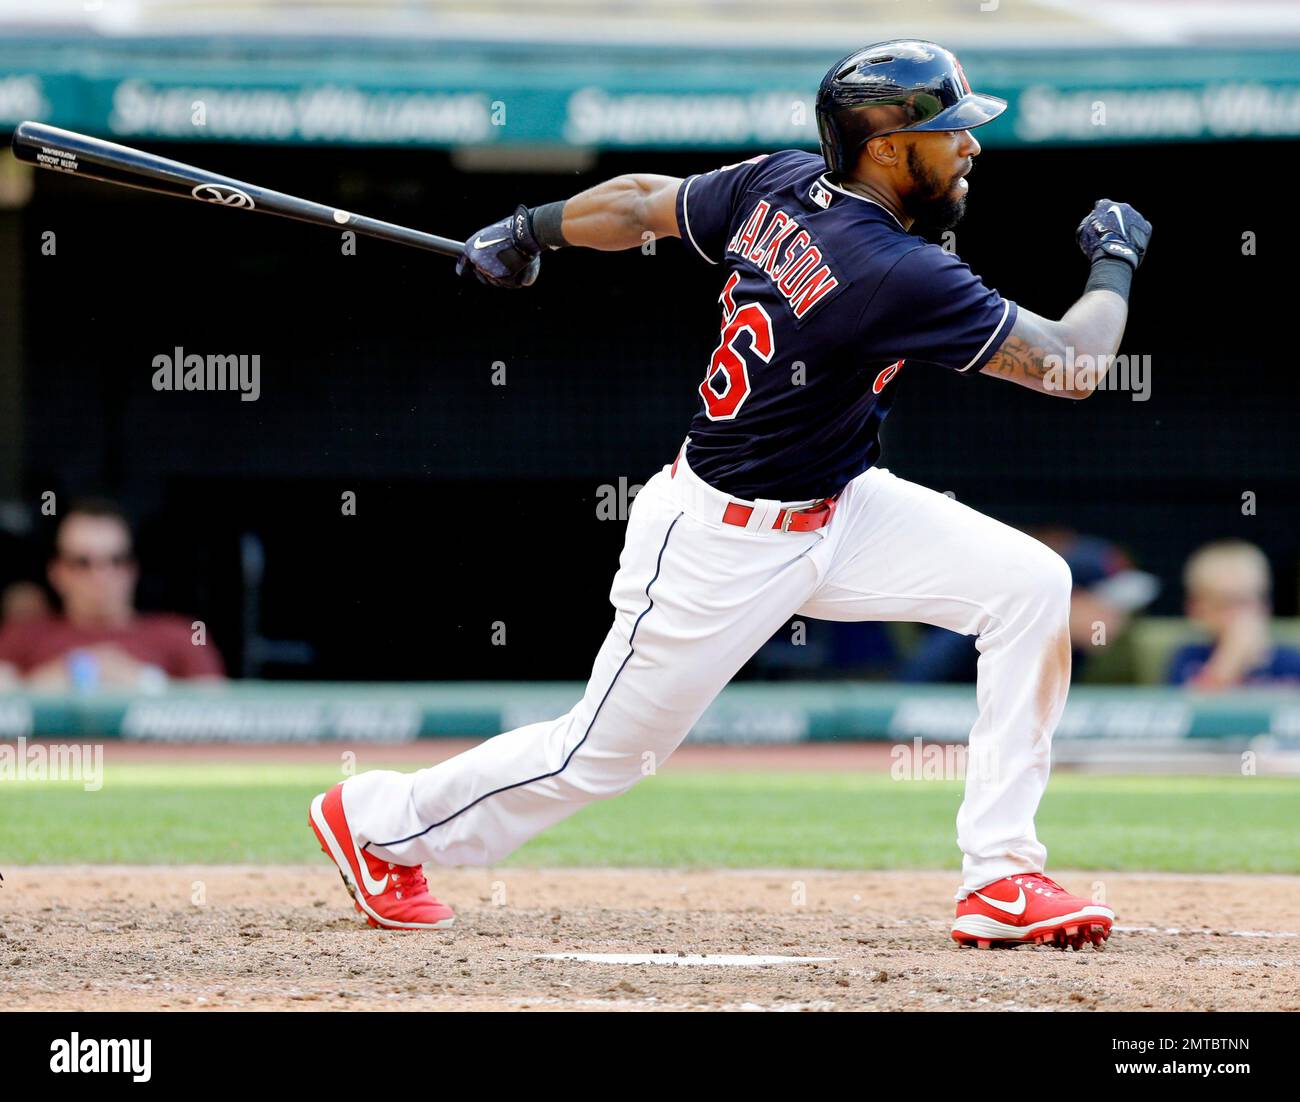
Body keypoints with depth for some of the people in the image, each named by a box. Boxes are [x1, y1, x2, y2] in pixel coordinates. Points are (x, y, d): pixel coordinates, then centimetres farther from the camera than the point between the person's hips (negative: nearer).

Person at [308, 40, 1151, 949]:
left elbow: (640, 203, 8)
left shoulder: (782, 184, -7)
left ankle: (1001, 878, -2)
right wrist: (1115, 262, -8)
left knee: (1030, 583, -7)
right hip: (728, 546, -9)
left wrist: (531, 229, 26)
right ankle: (382, 822, 31)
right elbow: (1070, 365, -27)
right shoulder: (891, 271, -31)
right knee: (605, 752, 7)